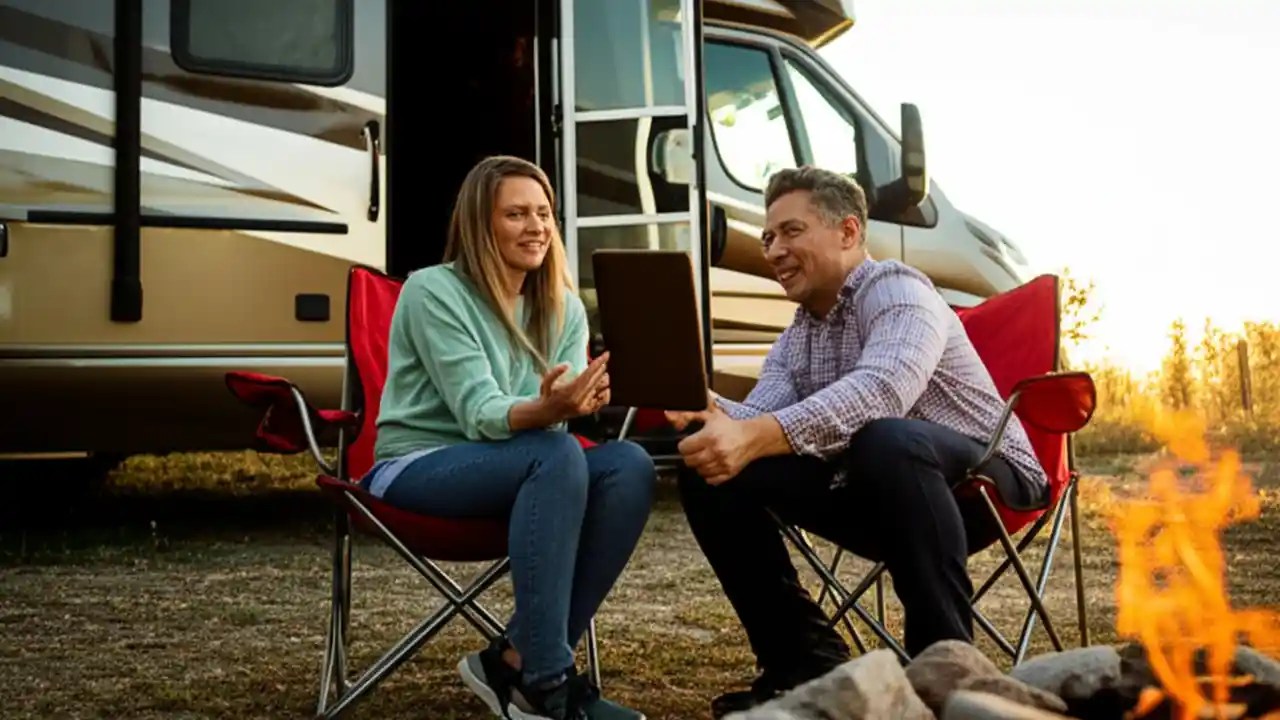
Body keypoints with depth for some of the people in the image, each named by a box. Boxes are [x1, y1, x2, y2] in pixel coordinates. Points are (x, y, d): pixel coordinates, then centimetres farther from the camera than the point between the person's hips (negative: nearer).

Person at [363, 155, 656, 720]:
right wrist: (545, 411, -42)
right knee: (558, 455, -35)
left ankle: (515, 660, -19)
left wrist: (578, 403, -31)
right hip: (418, 466, -6)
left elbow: (558, 407, -6)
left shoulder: (564, 307, 7)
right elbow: (479, 414, -21)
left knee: (630, 466, -24)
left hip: (517, 468, 6)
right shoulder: (433, 292, -11)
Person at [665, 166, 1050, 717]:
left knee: (885, 441, -40)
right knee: (711, 474, -5)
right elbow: (763, 420, -9)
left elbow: (882, 389, -35)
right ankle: (805, 660, 0)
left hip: (984, 479, -7)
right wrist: (714, 414, -33)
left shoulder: (896, 289, -13)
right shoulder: (793, 341, 12)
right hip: (873, 494, 8)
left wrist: (759, 435, -47)